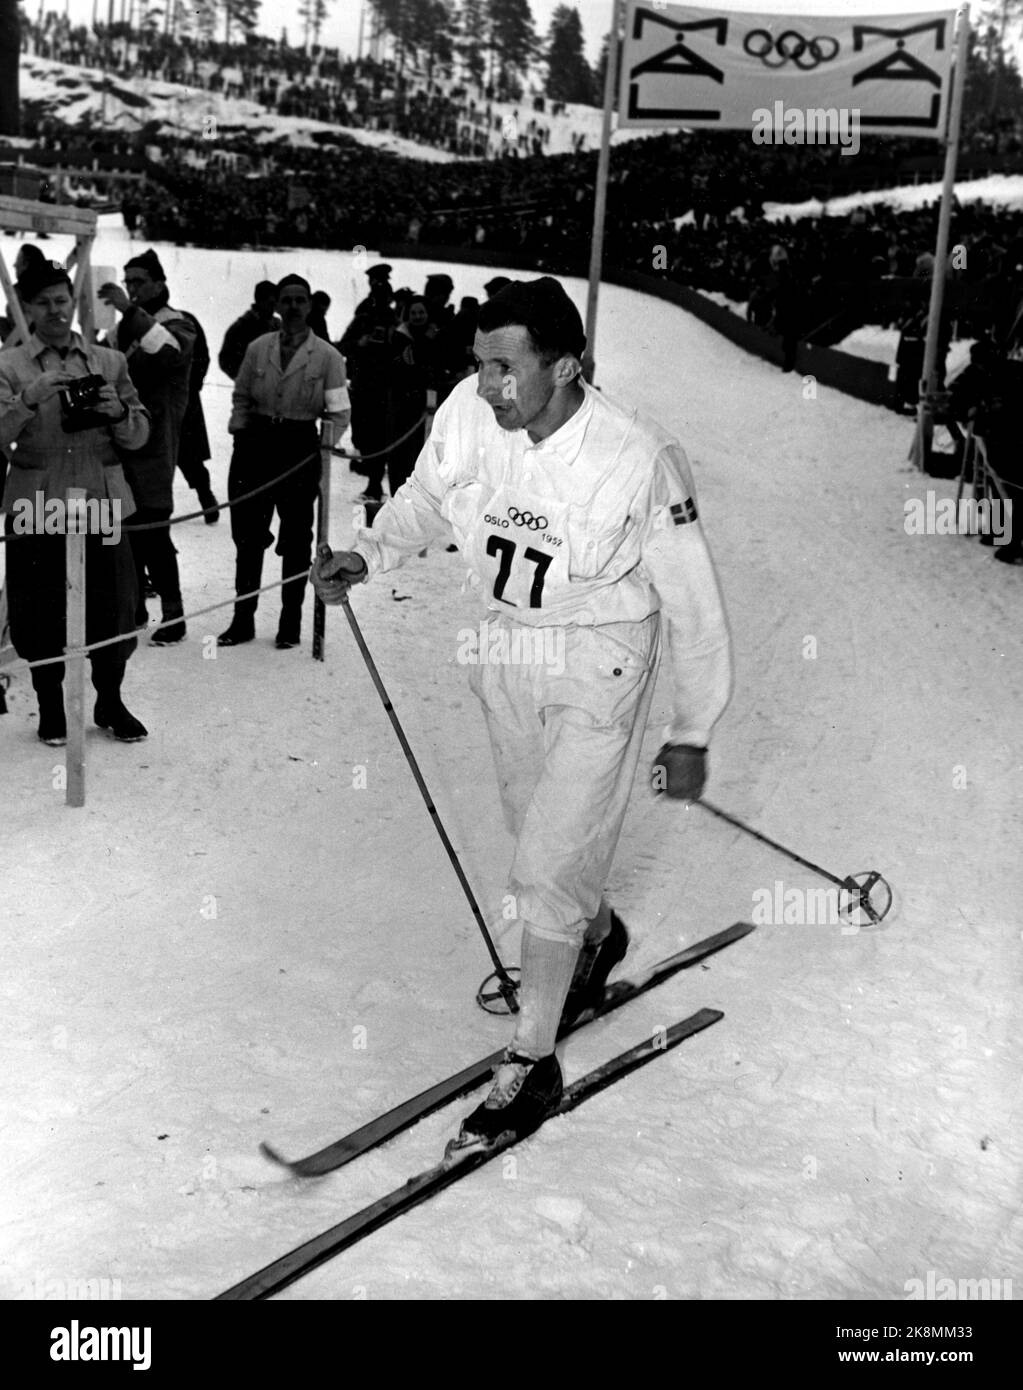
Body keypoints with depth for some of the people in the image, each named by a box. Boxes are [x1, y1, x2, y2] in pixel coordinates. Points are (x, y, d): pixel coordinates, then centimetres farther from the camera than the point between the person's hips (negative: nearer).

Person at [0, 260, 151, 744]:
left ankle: (110, 702, 24)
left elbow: (140, 435, 10)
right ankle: (50, 708, 21)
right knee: (42, 609, 4)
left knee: (113, 604, 5)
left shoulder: (109, 361, 10)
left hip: (102, 502, 2)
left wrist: (119, 413, -10)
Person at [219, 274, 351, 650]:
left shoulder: (328, 356, -1)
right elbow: (241, 397, 16)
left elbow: (340, 412, -2)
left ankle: (290, 622, 18)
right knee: (247, 535, 5)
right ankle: (243, 619, 16)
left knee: (296, 538, 6)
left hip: (301, 449, -2)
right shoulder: (257, 348, 7)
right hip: (256, 444, 3)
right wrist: (239, 431, 2)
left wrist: (326, 442, -16)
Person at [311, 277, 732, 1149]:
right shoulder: (470, 413, -15)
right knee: (537, 826, 23)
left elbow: (692, 606, -14)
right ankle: (595, 936, 54)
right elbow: (426, 502, 8)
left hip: (598, 664, -5)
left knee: (548, 866, -6)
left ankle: (532, 1063, 12)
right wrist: (367, 556, -8)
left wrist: (691, 736, -9)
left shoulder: (639, 463, -26)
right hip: (505, 651, 5)